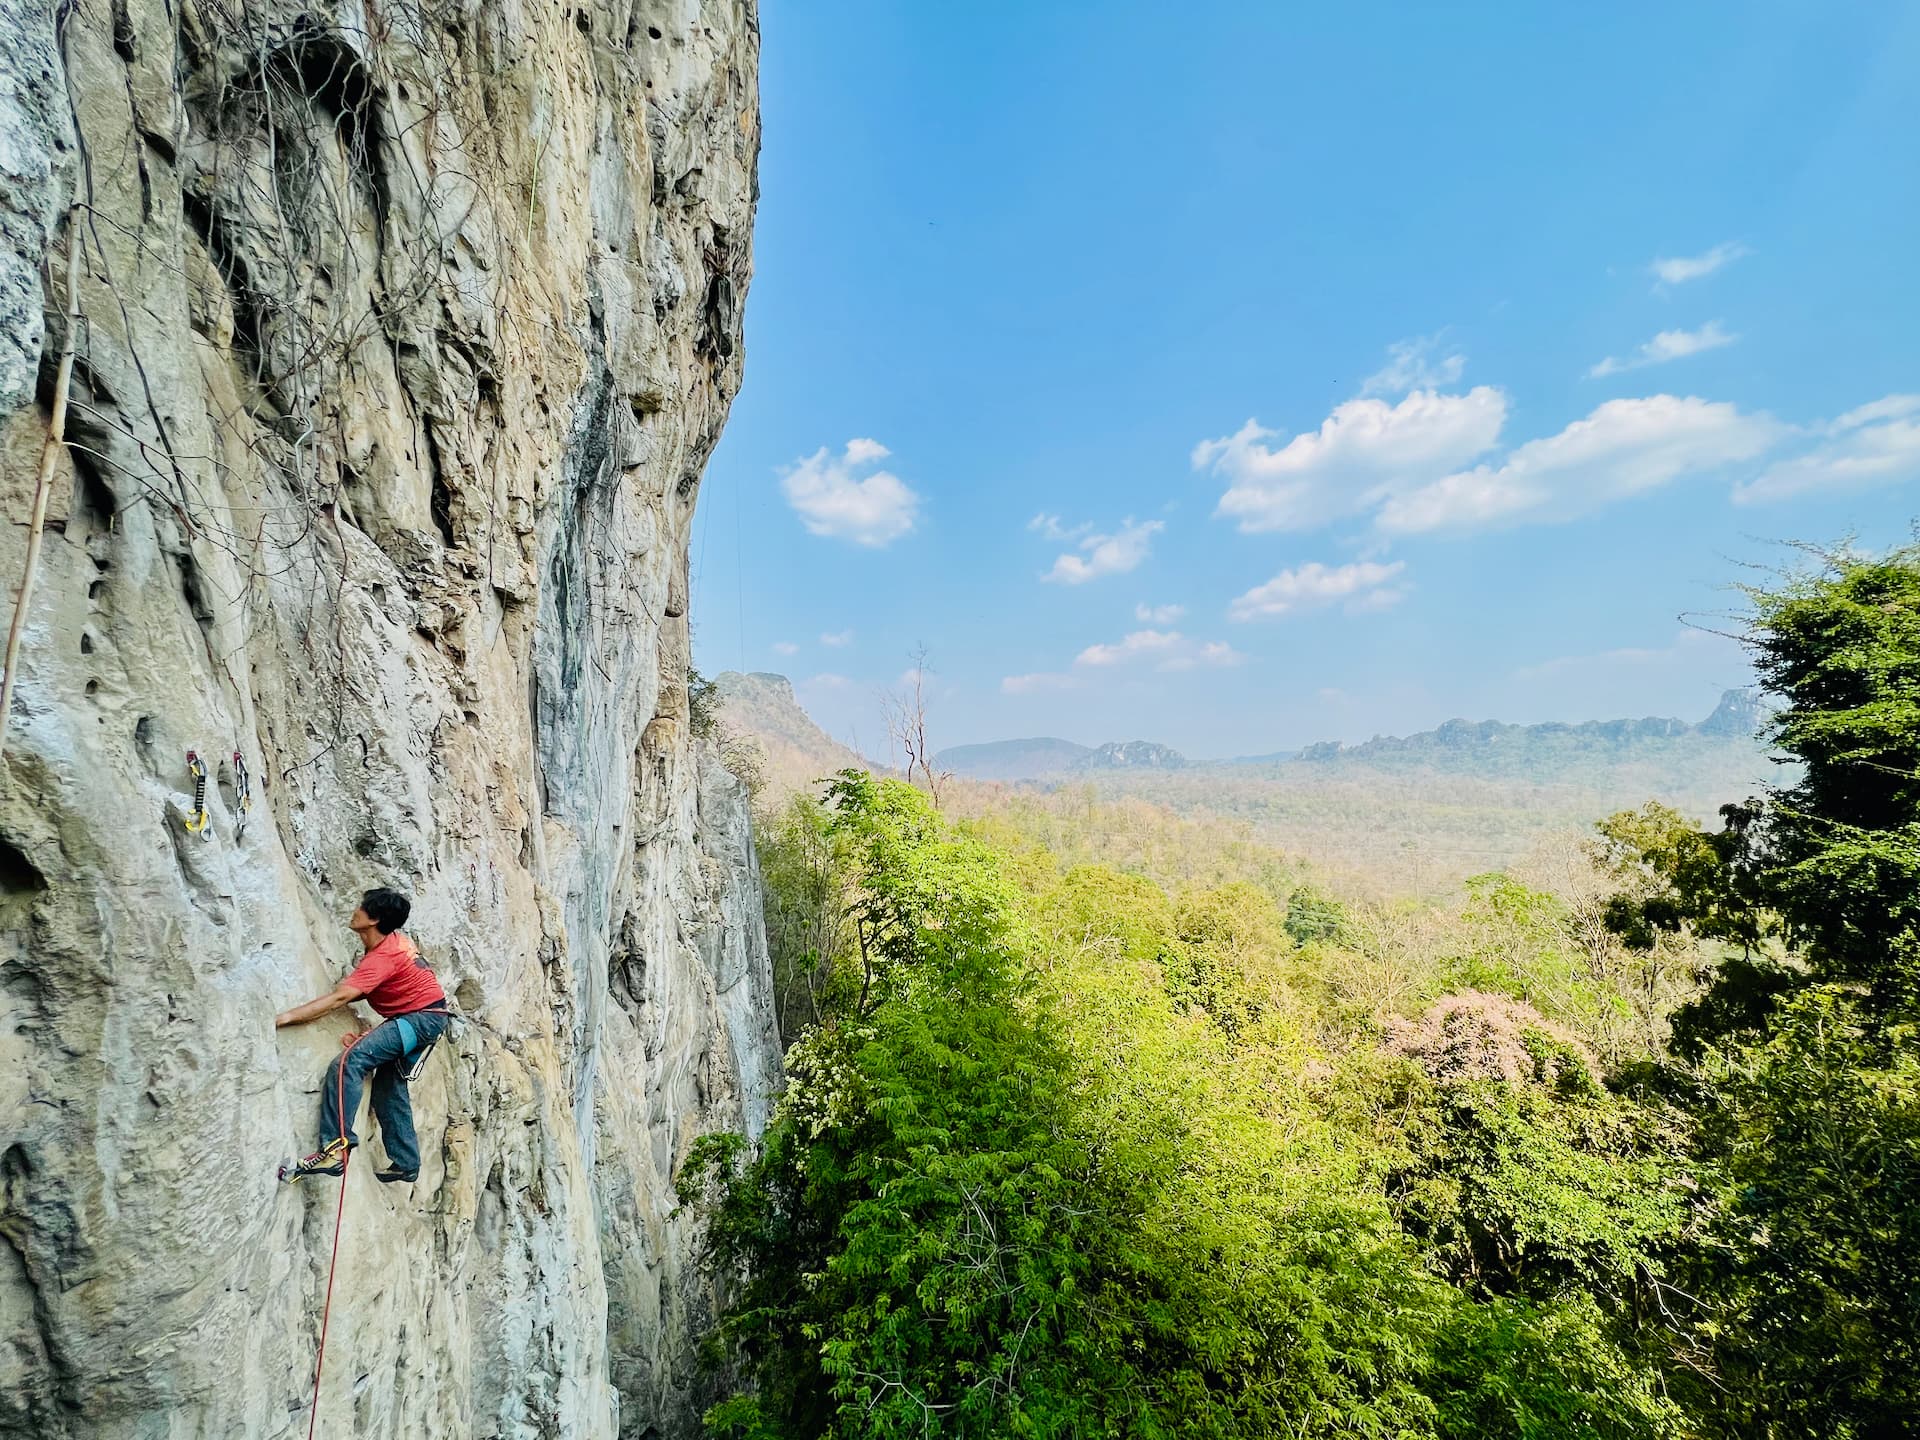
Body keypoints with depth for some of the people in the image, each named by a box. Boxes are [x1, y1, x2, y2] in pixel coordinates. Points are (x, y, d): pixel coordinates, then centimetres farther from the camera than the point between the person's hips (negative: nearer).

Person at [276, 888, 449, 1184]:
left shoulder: (382, 956, -21)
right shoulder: (395, 939, 6)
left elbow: (339, 998, -29)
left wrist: (284, 1017, -31)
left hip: (422, 1018, -11)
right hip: (417, 1017, 11)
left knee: (348, 1062, -25)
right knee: (389, 1087, 17)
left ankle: (334, 1150, -29)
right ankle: (405, 1164, 26)